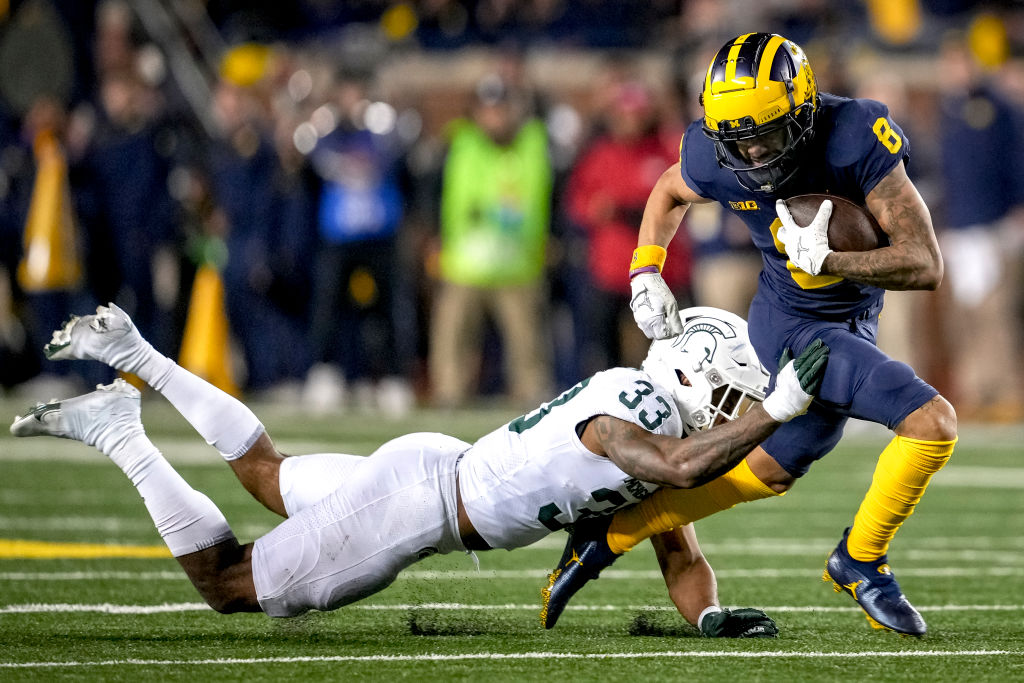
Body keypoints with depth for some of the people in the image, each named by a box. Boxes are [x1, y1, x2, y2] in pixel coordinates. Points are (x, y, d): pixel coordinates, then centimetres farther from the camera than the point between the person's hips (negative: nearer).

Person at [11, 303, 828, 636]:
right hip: (410, 505, -9)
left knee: (271, 478, 30)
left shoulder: (663, 430, 5)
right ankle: (122, 437, 8)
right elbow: (681, 468, -46)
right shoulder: (630, 407, -25)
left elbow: (681, 557, 9)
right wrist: (777, 412, -41)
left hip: (436, 470, 9)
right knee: (228, 585, 1)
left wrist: (710, 613, -12)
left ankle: (134, 358, 32)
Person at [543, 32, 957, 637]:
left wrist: (824, 261, -34)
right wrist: (646, 275, -1)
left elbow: (926, 266, -26)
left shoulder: (857, 139, -26)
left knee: (770, 470, 16)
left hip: (851, 324, 3)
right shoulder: (716, 159, -19)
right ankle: (861, 560, 1)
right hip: (793, 325, -3)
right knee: (930, 423, -19)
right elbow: (670, 192, 9)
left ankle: (609, 536, 28)